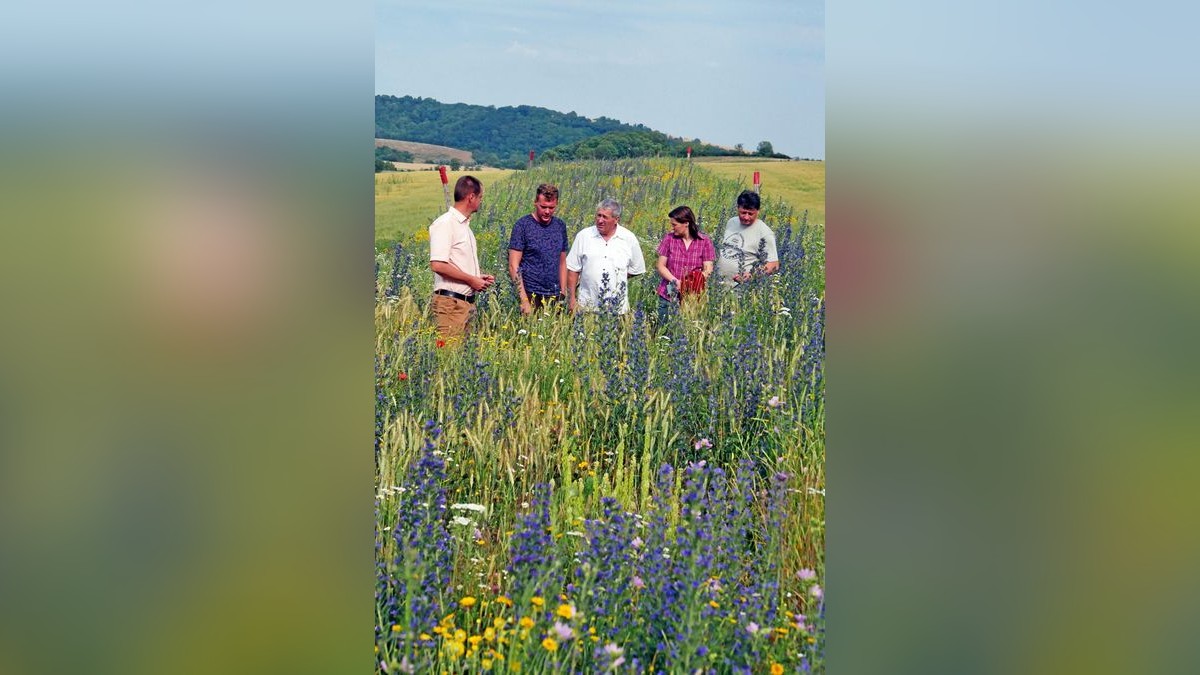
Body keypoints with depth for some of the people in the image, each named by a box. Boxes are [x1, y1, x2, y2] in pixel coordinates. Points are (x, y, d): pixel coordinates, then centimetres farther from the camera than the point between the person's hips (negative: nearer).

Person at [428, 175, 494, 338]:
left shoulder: (465, 224, 18)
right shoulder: (445, 224, -12)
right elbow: (438, 265, -21)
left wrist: (479, 277, 10)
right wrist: (471, 279, -15)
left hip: (467, 300, 9)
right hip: (450, 302, -9)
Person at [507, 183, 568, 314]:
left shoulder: (560, 226, 10)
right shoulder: (522, 225, -6)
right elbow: (513, 266, -9)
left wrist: (563, 293, 9)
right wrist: (524, 300, -16)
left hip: (555, 295, 4)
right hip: (532, 295, -4)